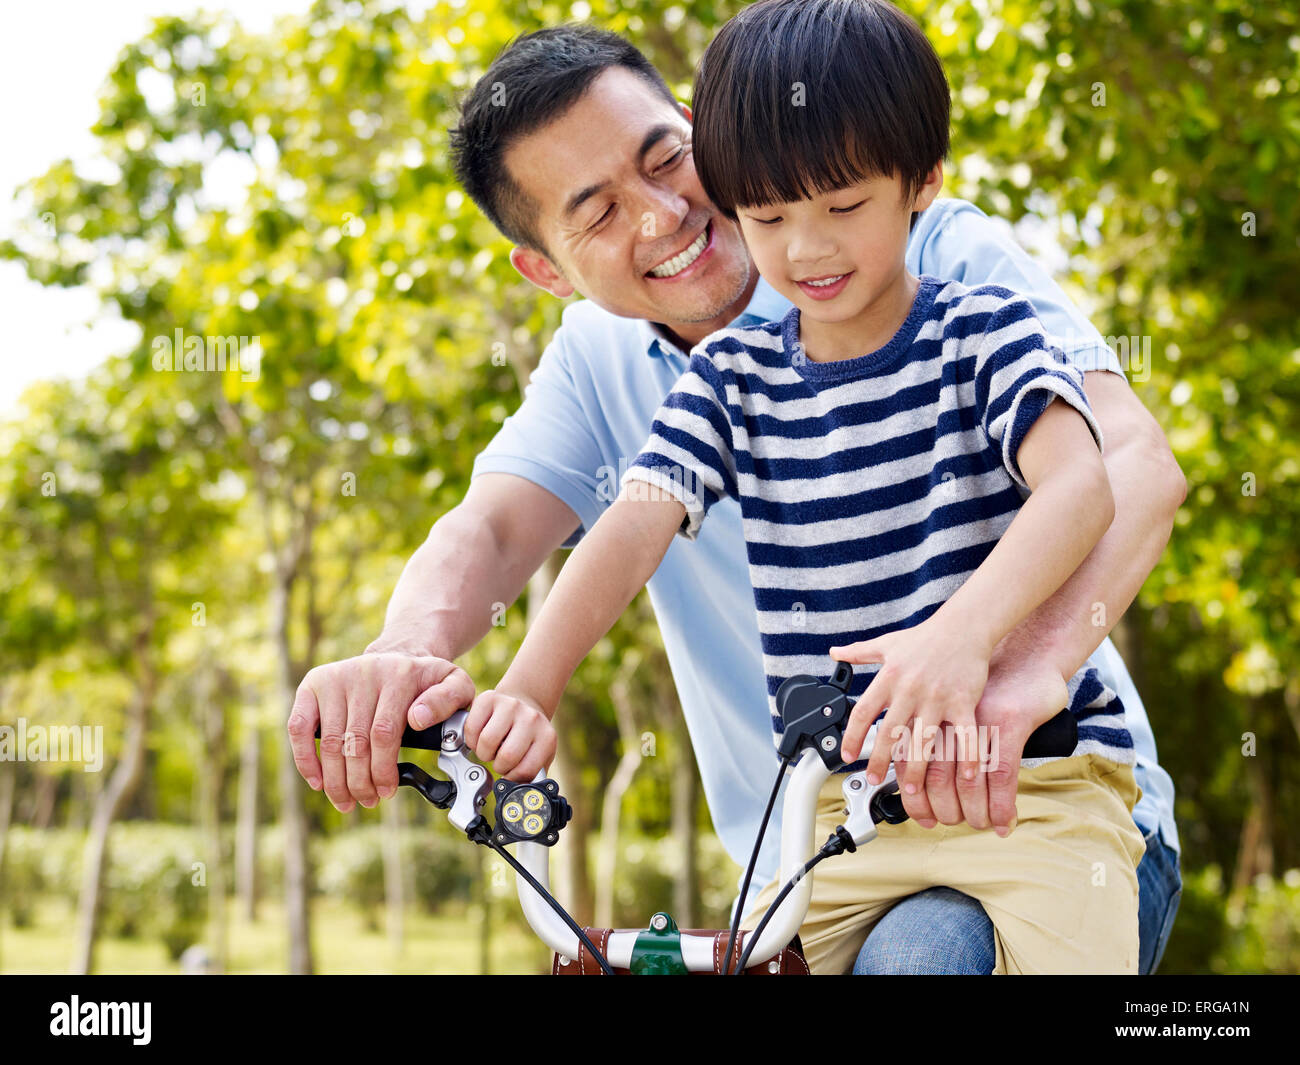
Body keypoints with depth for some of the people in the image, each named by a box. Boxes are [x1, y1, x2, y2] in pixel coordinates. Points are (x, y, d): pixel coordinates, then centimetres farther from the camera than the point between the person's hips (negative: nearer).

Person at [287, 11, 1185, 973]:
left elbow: (1133, 461, -22)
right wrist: (409, 653, -33)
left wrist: (1018, 668, -42)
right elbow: (491, 526, -9)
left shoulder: (939, 255, -8)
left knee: (917, 953, -33)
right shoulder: (596, 364, 7)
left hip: (1048, 813, -4)